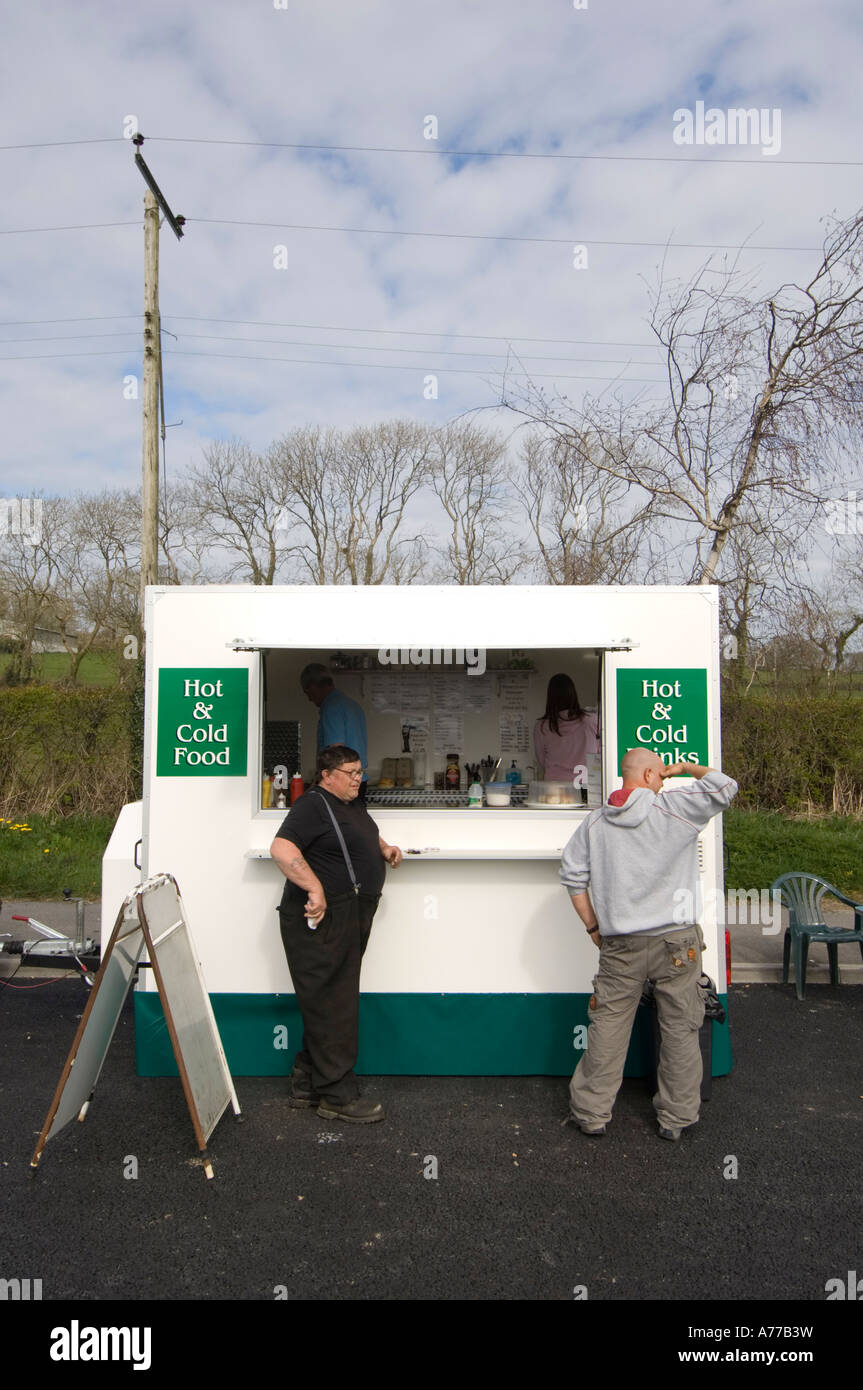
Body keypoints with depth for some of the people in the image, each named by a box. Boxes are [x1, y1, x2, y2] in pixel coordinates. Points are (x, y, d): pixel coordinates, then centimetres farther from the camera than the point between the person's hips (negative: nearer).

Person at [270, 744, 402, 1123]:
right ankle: (337, 1095, 7)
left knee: (331, 1004, 14)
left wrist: (384, 848, 18)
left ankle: (306, 1085, 25)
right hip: (322, 920, -10)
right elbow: (281, 847, -25)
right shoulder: (313, 805, -12)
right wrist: (315, 888, -31)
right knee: (330, 1006, -3)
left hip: (351, 919, 10)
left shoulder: (352, 805, 18)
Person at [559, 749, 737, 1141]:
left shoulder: (595, 823, 5)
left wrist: (593, 927, 13)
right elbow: (724, 787, -4)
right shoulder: (673, 808, -7)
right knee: (679, 1029, 11)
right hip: (675, 940, -2)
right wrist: (686, 767, 12)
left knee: (608, 1026, 11)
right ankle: (676, 1117, 22)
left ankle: (591, 1112, 20)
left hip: (620, 946, 3)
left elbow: (572, 876, 5)